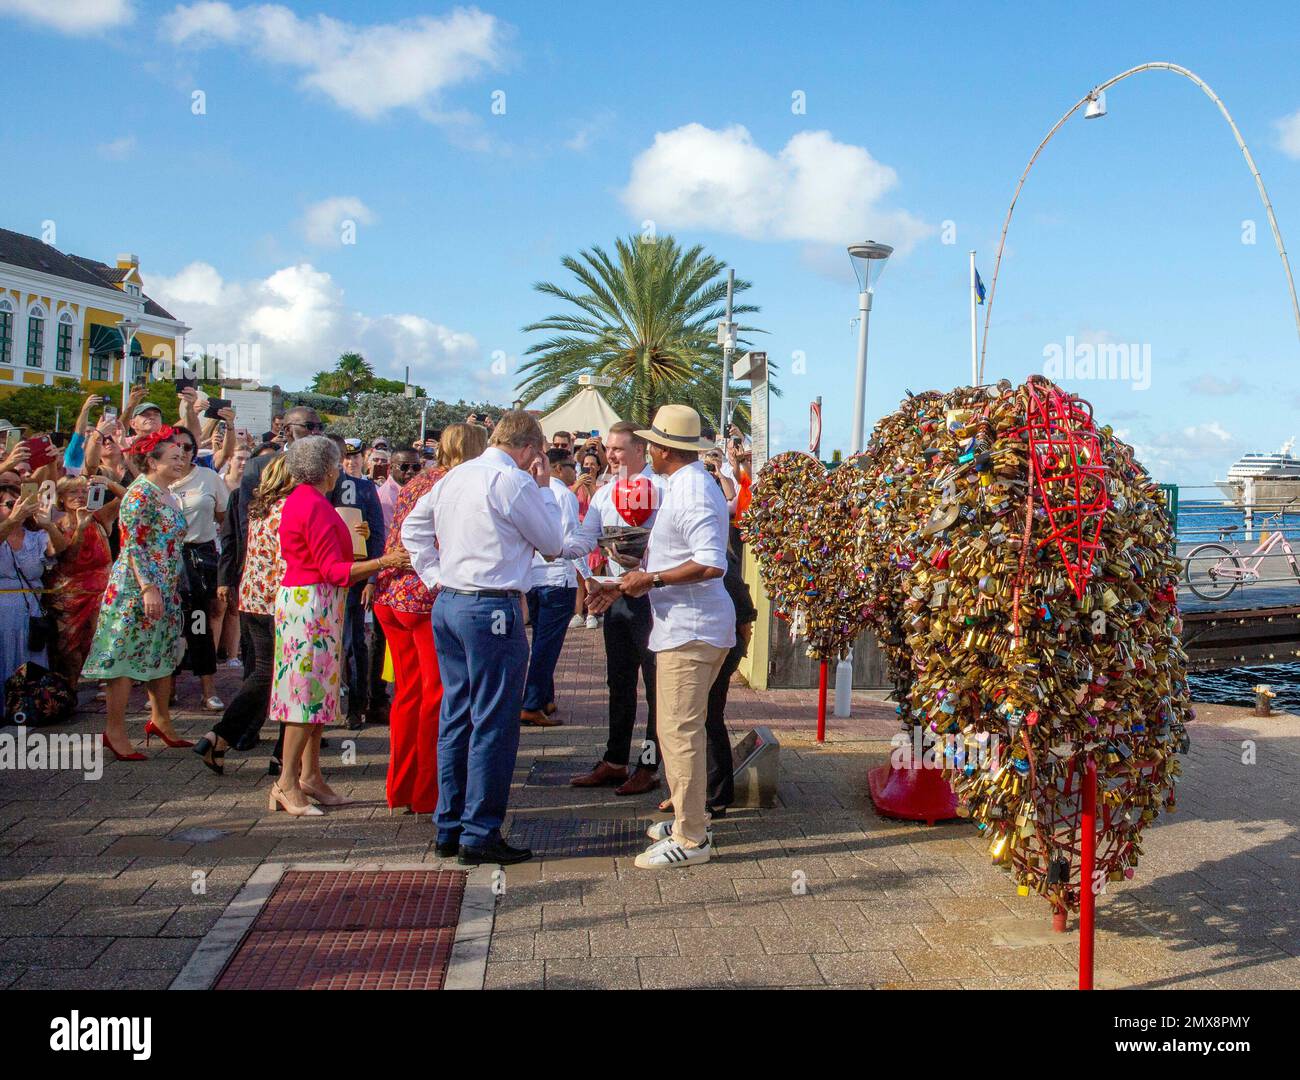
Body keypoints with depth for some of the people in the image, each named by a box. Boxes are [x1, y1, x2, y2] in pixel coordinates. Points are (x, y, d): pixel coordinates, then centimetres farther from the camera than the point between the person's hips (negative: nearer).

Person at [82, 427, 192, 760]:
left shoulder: (168, 494, 13)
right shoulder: (140, 493, -13)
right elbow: (131, 545, -18)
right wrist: (148, 588, -24)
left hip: (166, 589, 9)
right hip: (137, 588, -9)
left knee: (163, 655, 14)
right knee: (126, 657, -3)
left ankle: (160, 720, 25)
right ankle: (115, 730, 4)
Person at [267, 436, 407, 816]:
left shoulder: (302, 499, 14)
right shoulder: (314, 505, -17)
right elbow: (333, 570, -20)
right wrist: (382, 563, -25)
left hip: (306, 601, 10)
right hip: (312, 604, -10)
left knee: (314, 691, 13)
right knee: (309, 692, -6)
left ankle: (310, 775, 20)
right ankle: (287, 783, 0)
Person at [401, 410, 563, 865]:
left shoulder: (455, 477, 11)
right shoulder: (514, 482, -12)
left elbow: (412, 527, 19)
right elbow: (553, 543, -2)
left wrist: (434, 575, 15)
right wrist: (544, 489, 7)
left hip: (448, 604, 8)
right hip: (492, 609, -8)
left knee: (455, 717, 14)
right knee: (494, 724, 0)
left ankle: (449, 827, 22)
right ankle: (480, 834, 5)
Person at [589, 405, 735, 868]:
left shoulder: (692, 492, -19)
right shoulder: (682, 486, 15)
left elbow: (711, 565, -28)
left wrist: (650, 579, -20)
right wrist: (626, 584, 20)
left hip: (691, 630, -11)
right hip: (681, 625, 11)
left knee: (680, 731, -5)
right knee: (680, 729, 19)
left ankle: (690, 839, 4)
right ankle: (689, 819, 31)